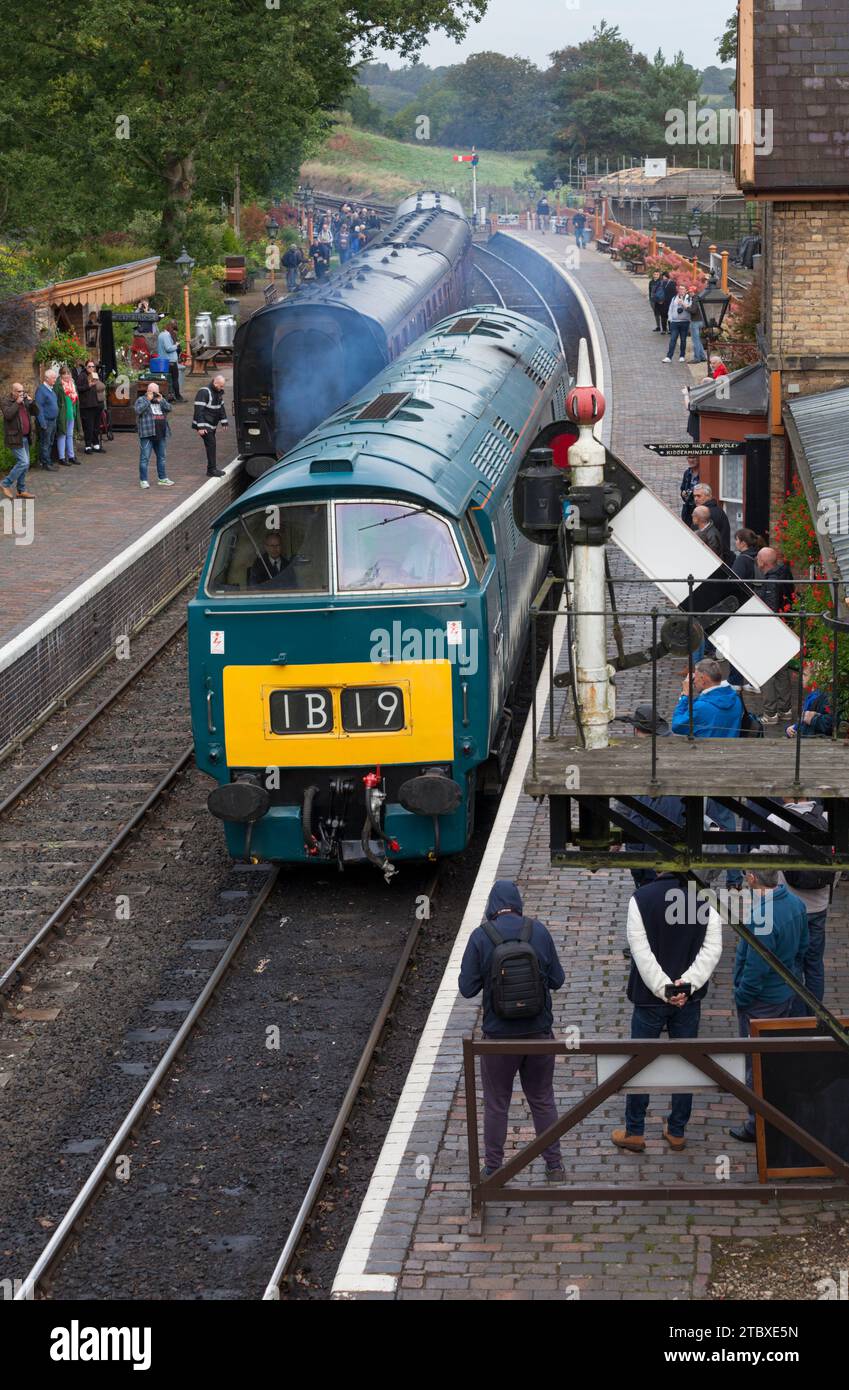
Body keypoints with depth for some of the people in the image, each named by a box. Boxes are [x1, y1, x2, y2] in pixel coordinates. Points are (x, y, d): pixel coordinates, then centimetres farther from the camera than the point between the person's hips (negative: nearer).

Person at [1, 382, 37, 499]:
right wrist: (17, 403, -22)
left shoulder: (24, 399, 11)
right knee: (23, 462, -14)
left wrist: (31, 402, -3)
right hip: (15, 438, -8)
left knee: (25, 464, 10)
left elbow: (34, 412, 14)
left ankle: (21, 490, 17)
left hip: (25, 437, 8)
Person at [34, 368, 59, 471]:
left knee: (50, 443, 14)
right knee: (45, 443, -3)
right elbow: (39, 407, -18)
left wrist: (56, 419, 17)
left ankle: (49, 461, 21)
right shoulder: (41, 390, -15)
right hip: (46, 421, -9)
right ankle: (46, 463, 1)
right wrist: (43, 423, -20)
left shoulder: (51, 389, 13)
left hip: (53, 421, 9)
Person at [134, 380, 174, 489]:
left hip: (161, 434, 6)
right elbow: (138, 410, -18)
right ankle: (143, 480, -1)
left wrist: (161, 400, -8)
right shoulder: (141, 400, 0)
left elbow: (169, 408, 4)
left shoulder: (161, 400, 17)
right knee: (144, 458, -5)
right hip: (147, 434, -6)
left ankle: (162, 478, 24)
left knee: (161, 457, 14)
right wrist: (148, 400, -17)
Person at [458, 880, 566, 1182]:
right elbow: (557, 979, 0)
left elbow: (467, 988, -9)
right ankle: (554, 1166, 24)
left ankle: (492, 1170, 21)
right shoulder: (539, 931, -7)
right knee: (543, 1100, 17)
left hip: (499, 1035, -2)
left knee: (496, 1105, 12)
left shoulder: (480, 937, -13)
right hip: (539, 1032, 2)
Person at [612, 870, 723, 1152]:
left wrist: (663, 989, -15)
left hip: (650, 998, -2)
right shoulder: (704, 901, -5)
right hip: (689, 998, 2)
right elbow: (712, 949, -9)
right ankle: (677, 1132, 20)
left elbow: (641, 950, -16)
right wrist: (686, 984, -15)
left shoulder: (641, 899, -11)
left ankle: (634, 1132, 16)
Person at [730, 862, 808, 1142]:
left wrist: (741, 999, -10)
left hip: (761, 1002, -8)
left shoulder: (761, 919, -34)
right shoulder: (795, 903, -7)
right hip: (788, 992, 8)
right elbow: (802, 948, 7)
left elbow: (755, 969, -27)